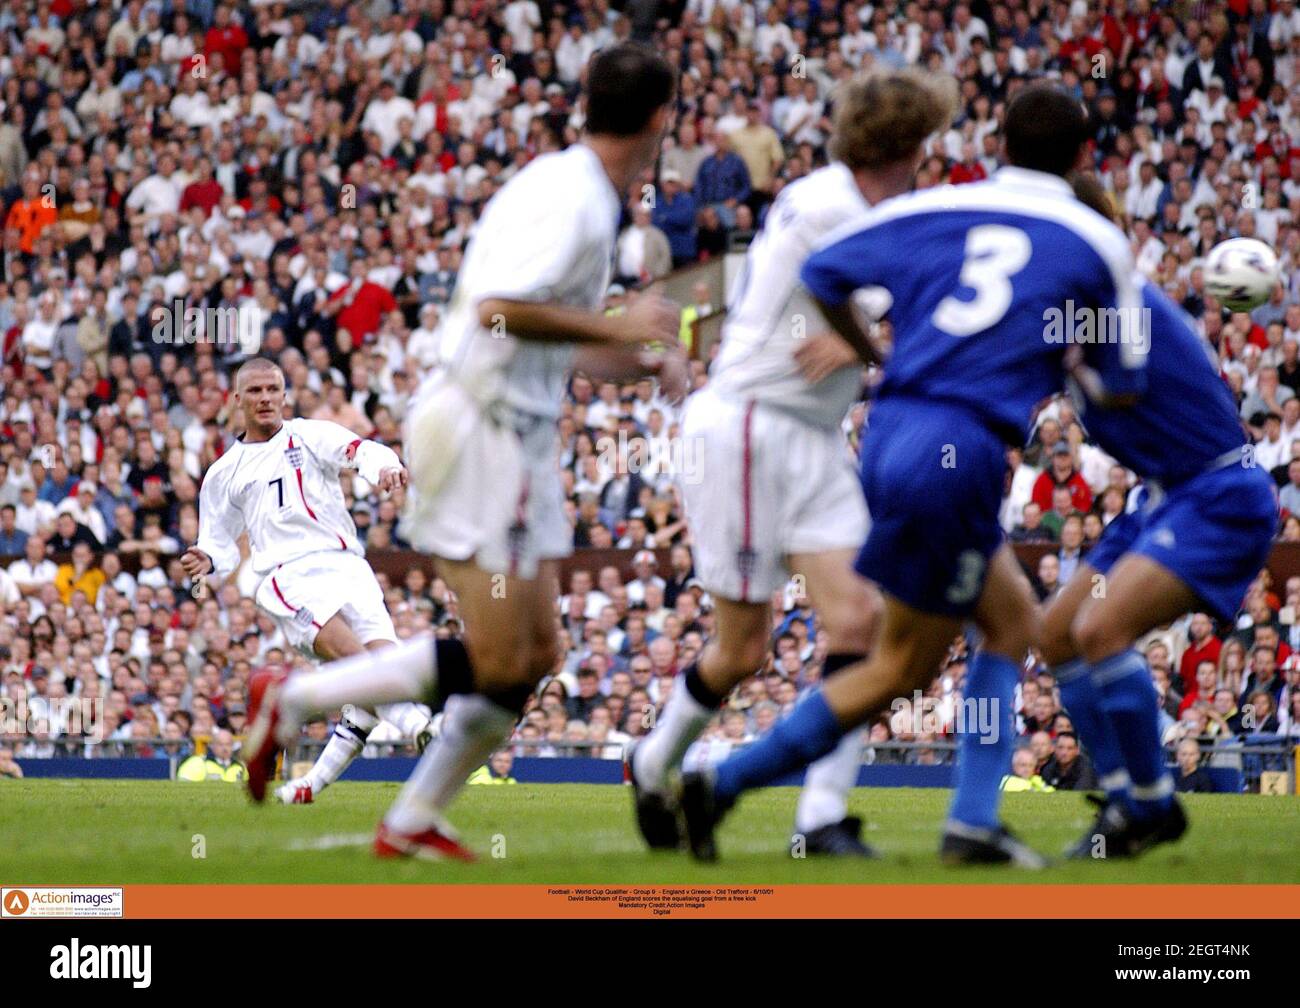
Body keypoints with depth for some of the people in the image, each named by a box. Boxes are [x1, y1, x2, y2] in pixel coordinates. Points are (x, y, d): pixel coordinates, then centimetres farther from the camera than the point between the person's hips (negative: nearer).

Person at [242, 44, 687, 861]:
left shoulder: (586, 200, 16)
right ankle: (292, 700, -3)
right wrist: (618, 327, -20)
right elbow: (499, 308, -28)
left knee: (536, 654, 8)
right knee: (496, 662, -11)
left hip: (521, 437, 10)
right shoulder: (567, 198, -15)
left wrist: (644, 361, 14)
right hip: (481, 431, -10)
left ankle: (414, 821, 13)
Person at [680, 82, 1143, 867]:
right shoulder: (1098, 244, 3)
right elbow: (1120, 383, 11)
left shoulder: (932, 211, 11)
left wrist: (871, 354, 33)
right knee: (902, 669, 8)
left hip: (893, 430, 6)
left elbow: (823, 273, 16)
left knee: (1015, 620, 19)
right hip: (961, 453, -6)